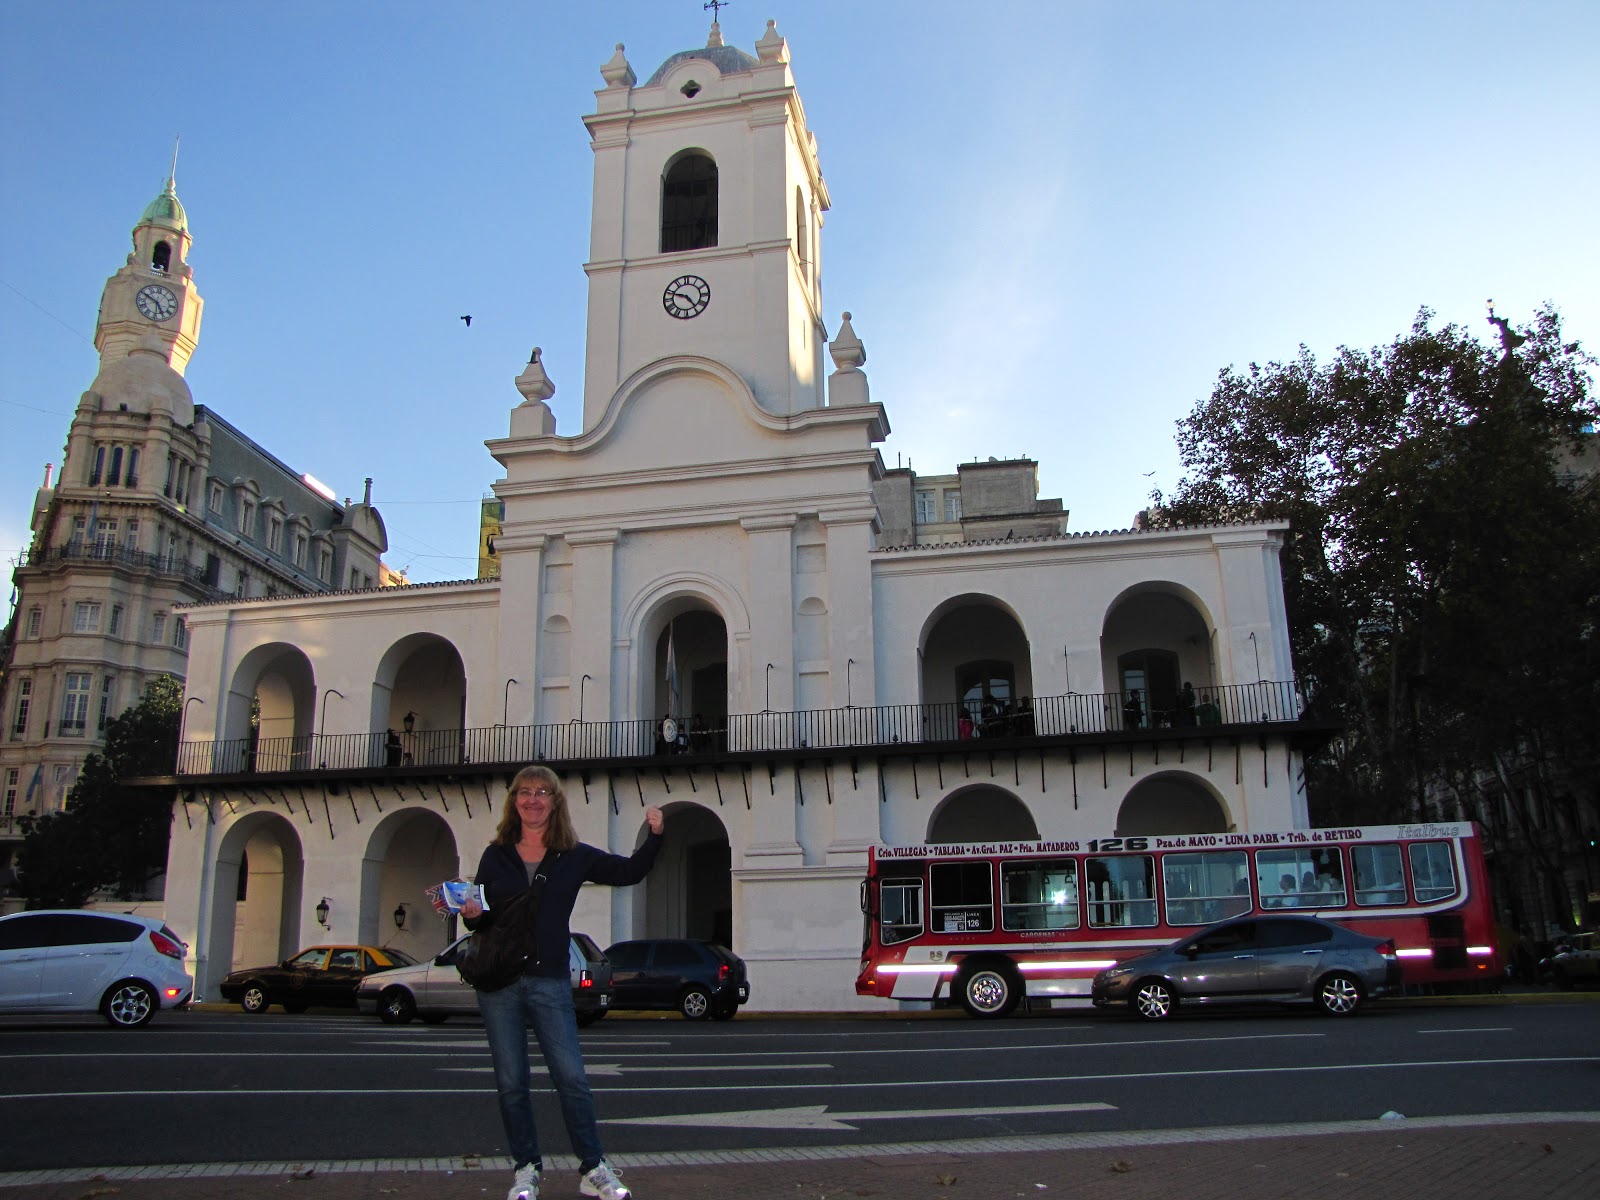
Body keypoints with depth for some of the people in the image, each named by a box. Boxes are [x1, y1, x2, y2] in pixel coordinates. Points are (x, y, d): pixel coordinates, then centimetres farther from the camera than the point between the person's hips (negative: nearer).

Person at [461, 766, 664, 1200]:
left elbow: (630, 871, 9)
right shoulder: (495, 855, 6)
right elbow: (481, 916, 11)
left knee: (571, 1078, -4)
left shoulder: (574, 855, 4)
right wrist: (472, 914, -12)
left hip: (550, 982, -1)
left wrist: (655, 835, -4)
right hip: (498, 981, 1)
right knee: (511, 1082, 6)